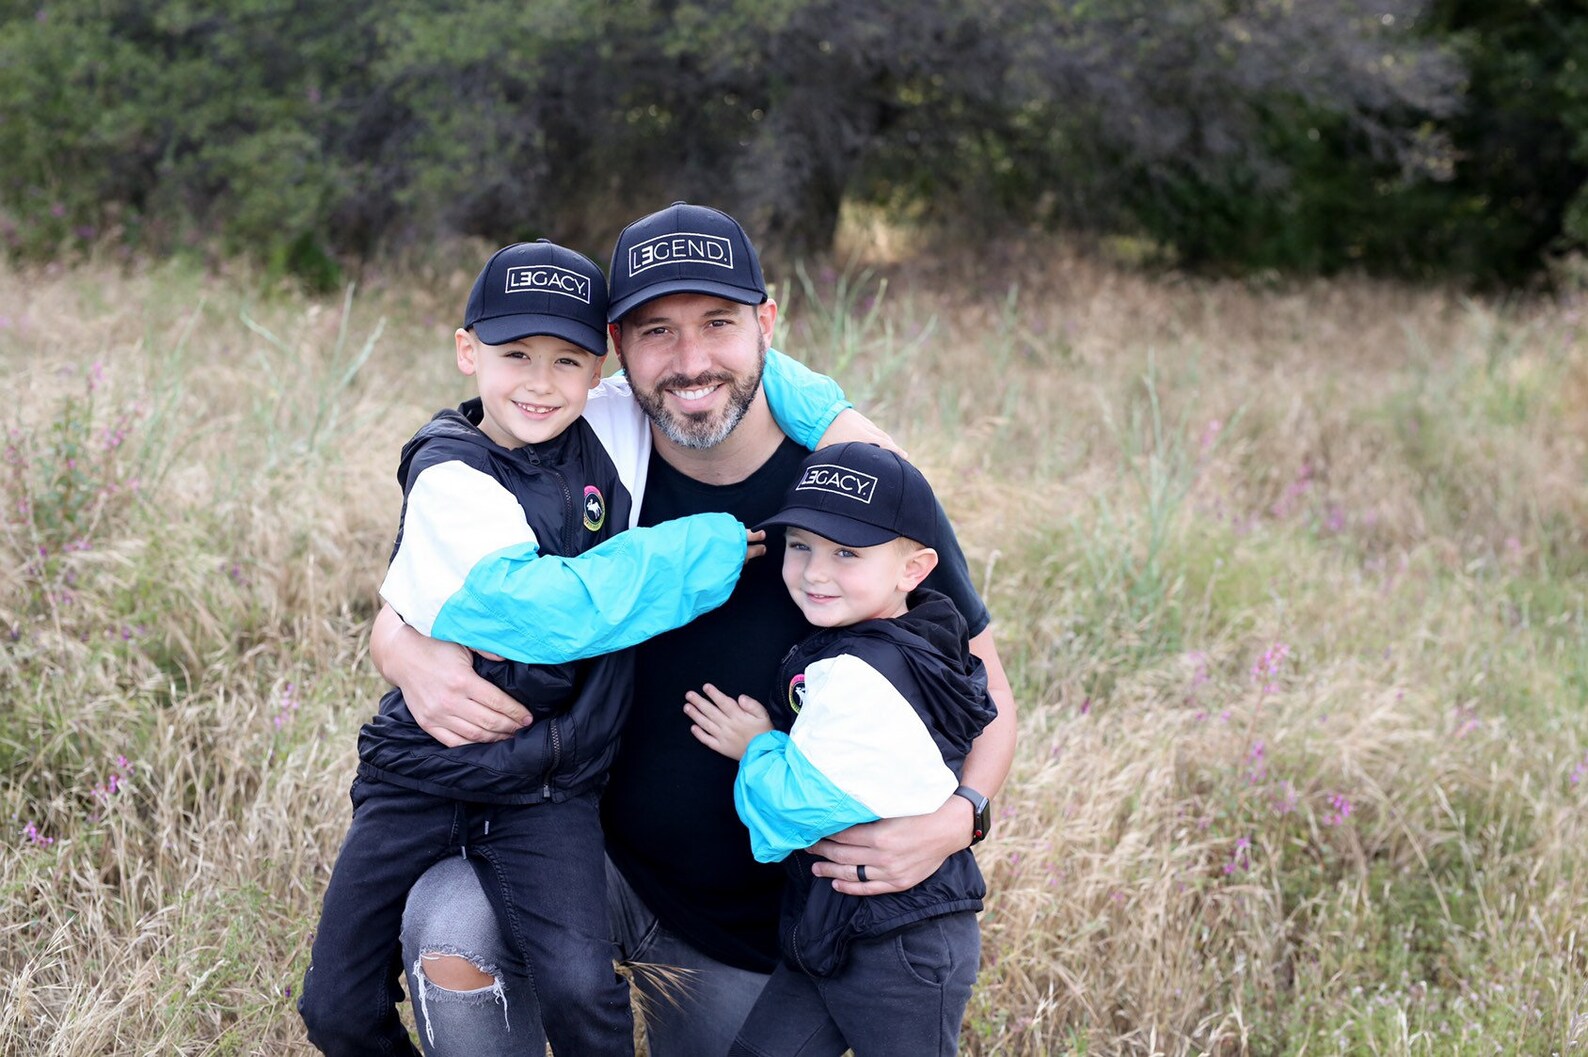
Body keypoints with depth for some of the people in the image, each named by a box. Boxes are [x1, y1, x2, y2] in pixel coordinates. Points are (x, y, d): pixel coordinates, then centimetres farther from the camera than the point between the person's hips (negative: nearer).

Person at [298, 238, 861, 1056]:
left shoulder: (616, 428, -3)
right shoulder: (449, 481, -16)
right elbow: (546, 608, -29)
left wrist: (830, 415, -6)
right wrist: (710, 547, -22)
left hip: (547, 792, 2)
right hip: (424, 771, -2)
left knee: (581, 989, -21)